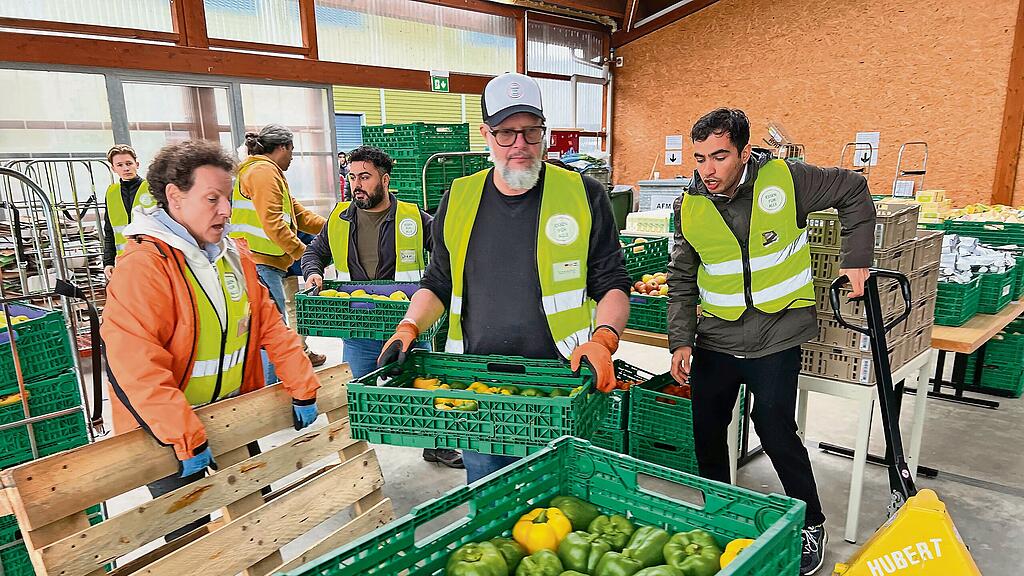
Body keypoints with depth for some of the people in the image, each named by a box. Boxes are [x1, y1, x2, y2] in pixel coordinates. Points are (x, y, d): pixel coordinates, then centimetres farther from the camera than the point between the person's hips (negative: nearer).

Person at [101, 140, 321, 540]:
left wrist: (303, 388, 0)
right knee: (188, 533, 7)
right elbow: (136, 366, -29)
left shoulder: (235, 256, 2)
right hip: (164, 430, -7)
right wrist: (187, 439, -30)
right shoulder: (143, 266, -22)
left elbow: (270, 325, 4)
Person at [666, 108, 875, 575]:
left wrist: (856, 258, 1)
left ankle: (811, 523, 23)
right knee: (707, 431, 10)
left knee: (775, 429, -2)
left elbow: (853, 190, 4)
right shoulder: (690, 206, -4)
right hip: (714, 339, 4)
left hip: (776, 336, -3)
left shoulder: (785, 179, -12)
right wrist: (681, 341, -4)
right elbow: (682, 280, 3)